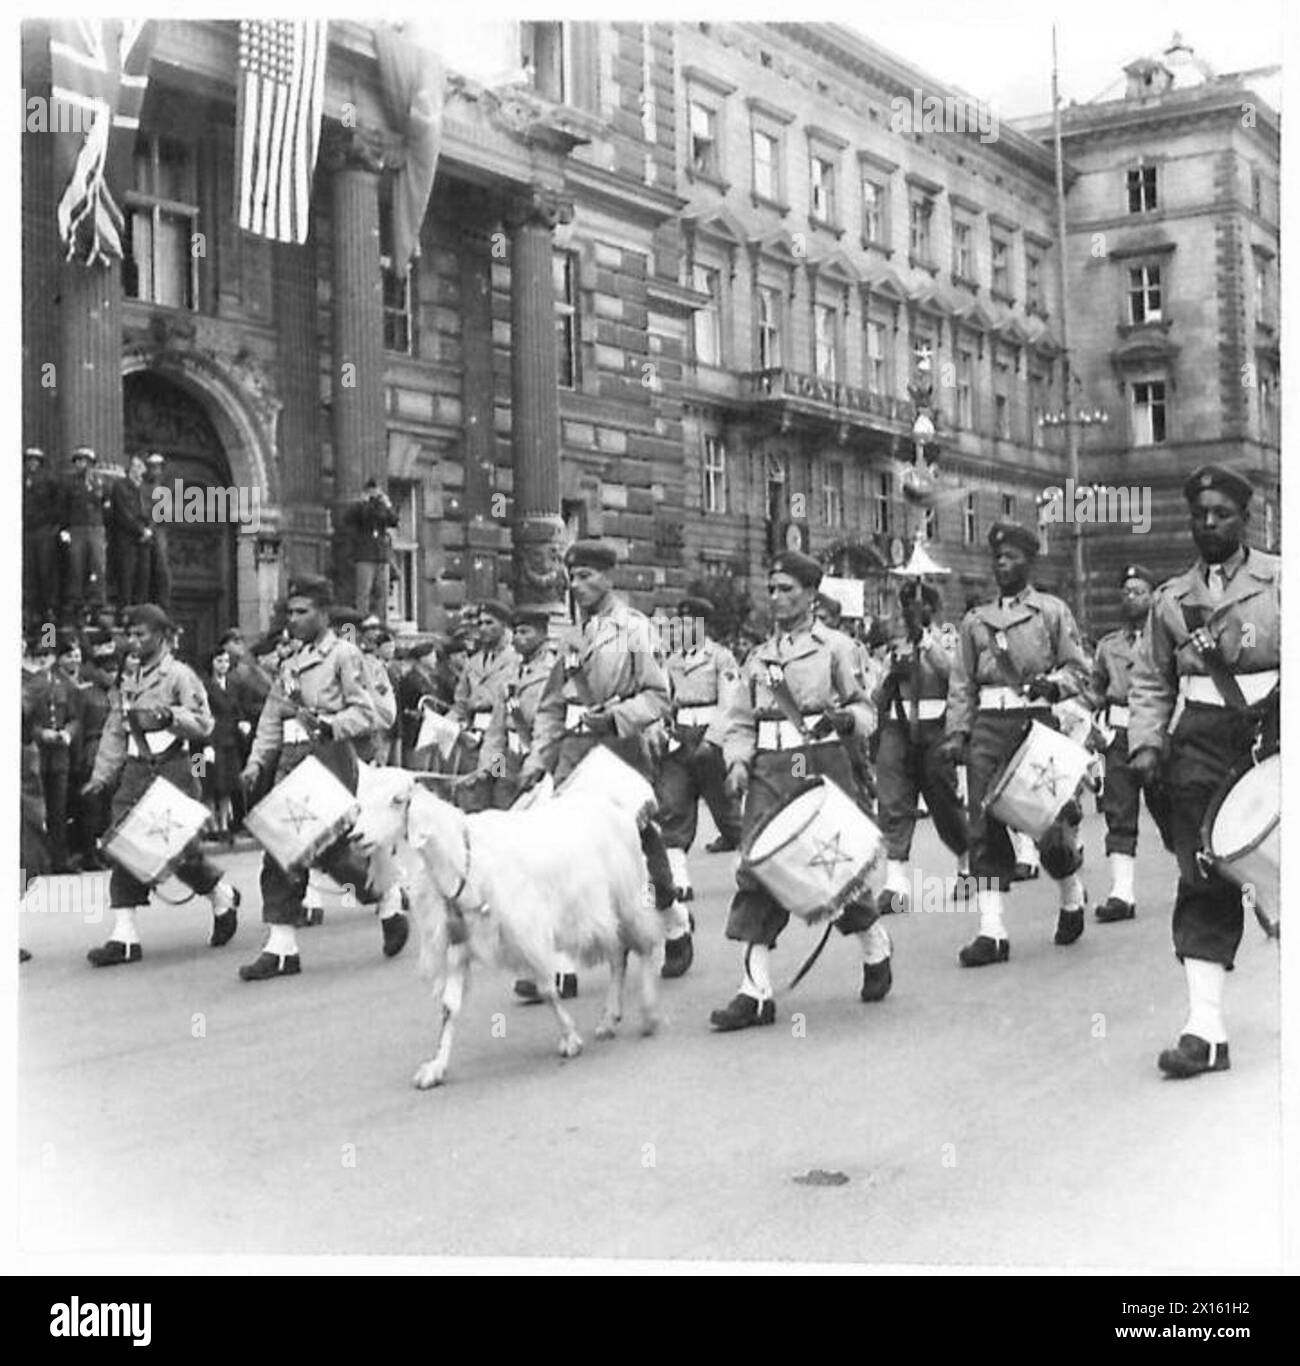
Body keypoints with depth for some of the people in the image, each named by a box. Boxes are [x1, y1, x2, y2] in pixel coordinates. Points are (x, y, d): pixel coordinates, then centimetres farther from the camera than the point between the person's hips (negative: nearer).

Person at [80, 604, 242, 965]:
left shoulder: (180, 675, -4)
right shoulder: (127, 678, 15)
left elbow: (203, 724, -10)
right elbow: (115, 731, 17)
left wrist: (170, 715, -25)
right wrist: (101, 776, 11)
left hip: (172, 771, -6)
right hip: (135, 772, 6)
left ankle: (224, 895, 26)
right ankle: (125, 936, -4)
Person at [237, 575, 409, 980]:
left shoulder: (344, 655, -2)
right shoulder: (290, 663, 18)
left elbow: (365, 715, -9)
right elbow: (271, 718, 17)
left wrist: (326, 724, -24)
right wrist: (257, 762, 5)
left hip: (330, 758, -7)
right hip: (292, 761, 7)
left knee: (329, 848, -6)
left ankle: (389, 909, 20)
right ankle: (282, 947, 3)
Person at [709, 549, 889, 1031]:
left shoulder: (835, 646, 6)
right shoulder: (759, 656, 17)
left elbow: (864, 709, 6)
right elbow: (738, 721, 15)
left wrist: (842, 719, -16)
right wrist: (738, 761, -3)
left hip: (821, 763, -3)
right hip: (769, 771, 3)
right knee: (757, 867, -9)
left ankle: (876, 952, 30)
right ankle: (756, 991, -10)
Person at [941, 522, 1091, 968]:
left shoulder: (1053, 611, 8)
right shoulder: (975, 620, 16)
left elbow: (1079, 670, 5)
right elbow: (961, 683, 14)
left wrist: (1052, 684, -15)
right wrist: (956, 734, 3)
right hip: (989, 726, 3)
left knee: (1049, 822, -4)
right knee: (984, 825, -6)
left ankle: (1072, 898, 28)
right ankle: (992, 933, -5)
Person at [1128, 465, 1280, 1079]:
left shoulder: (1278, 579, 5)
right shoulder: (1170, 598, 14)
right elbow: (1150, 681, 15)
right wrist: (1145, 742, 0)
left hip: (1271, 734, -1)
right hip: (1200, 742, 2)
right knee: (1202, 878, -6)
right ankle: (1205, 1027, -8)